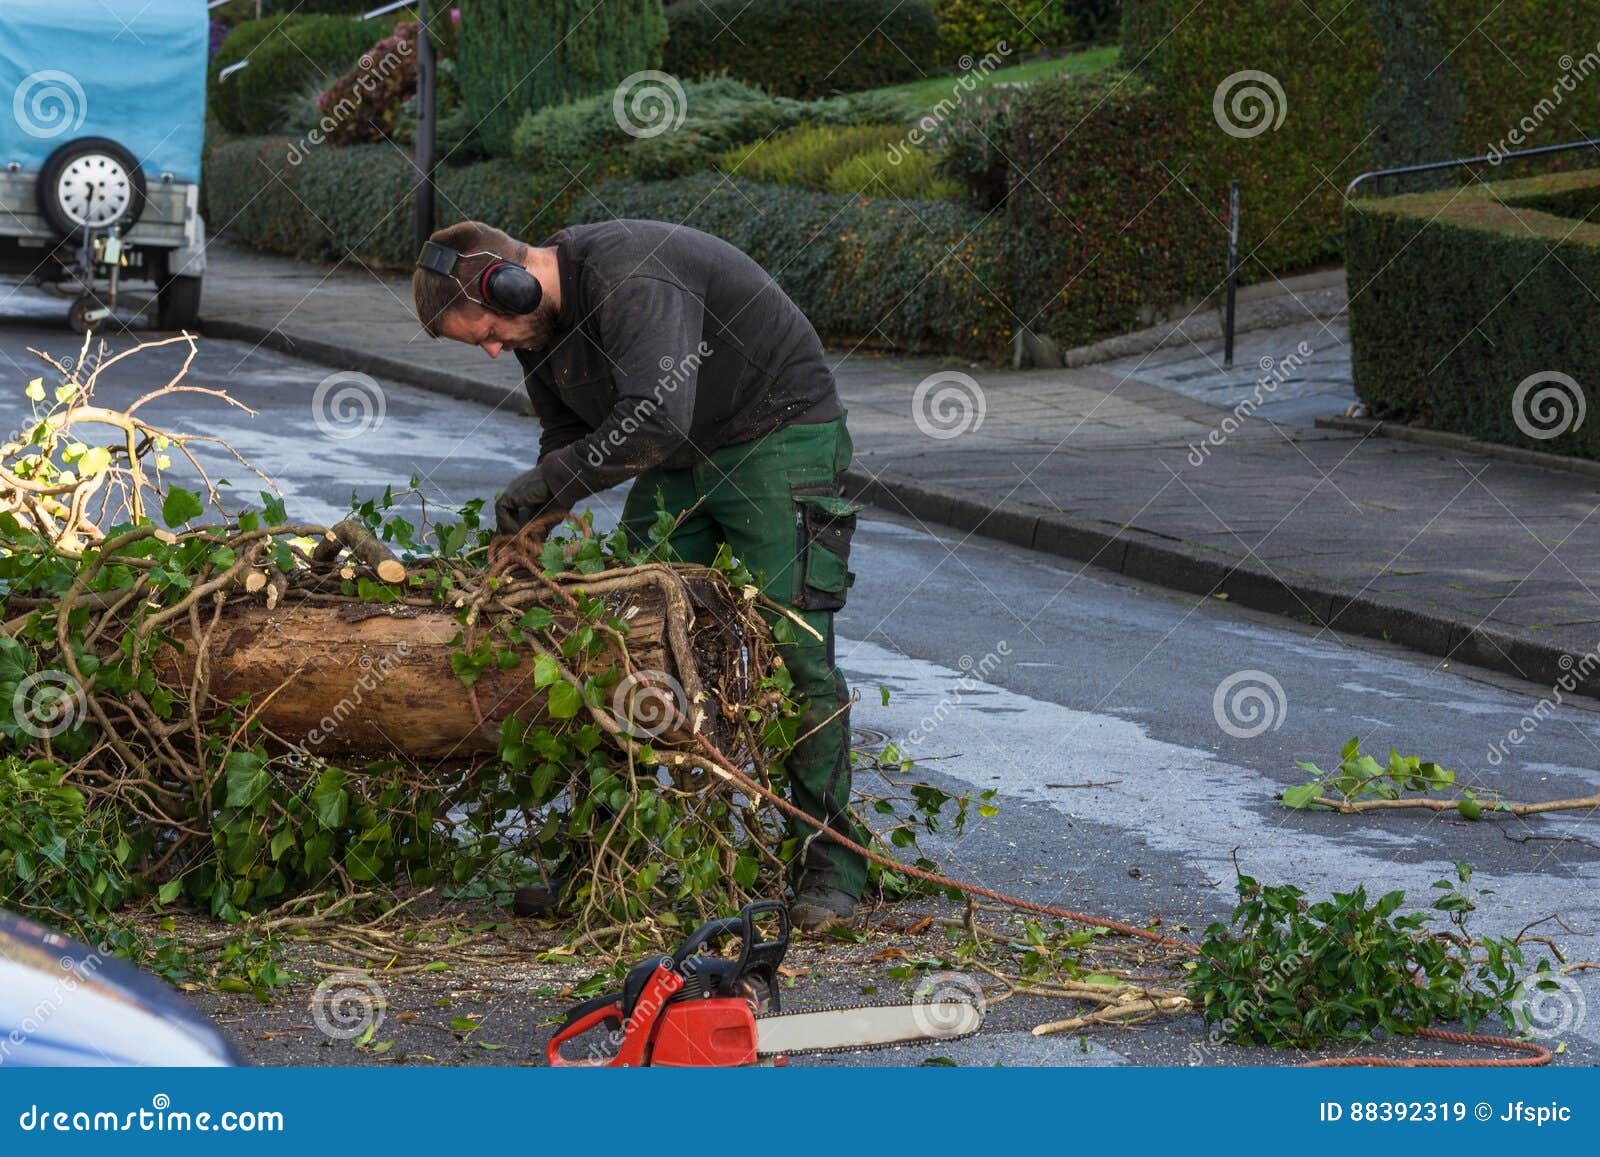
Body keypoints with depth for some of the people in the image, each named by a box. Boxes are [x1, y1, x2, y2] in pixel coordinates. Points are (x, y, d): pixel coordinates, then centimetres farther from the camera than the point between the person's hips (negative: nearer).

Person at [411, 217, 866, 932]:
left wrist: (547, 481, -29)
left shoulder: (632, 278, -31)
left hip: (779, 437, -8)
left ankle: (829, 865, -5)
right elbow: (570, 437, 10)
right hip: (679, 461, 8)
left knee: (793, 651, -12)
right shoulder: (537, 319, -1)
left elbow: (654, 419, -42)